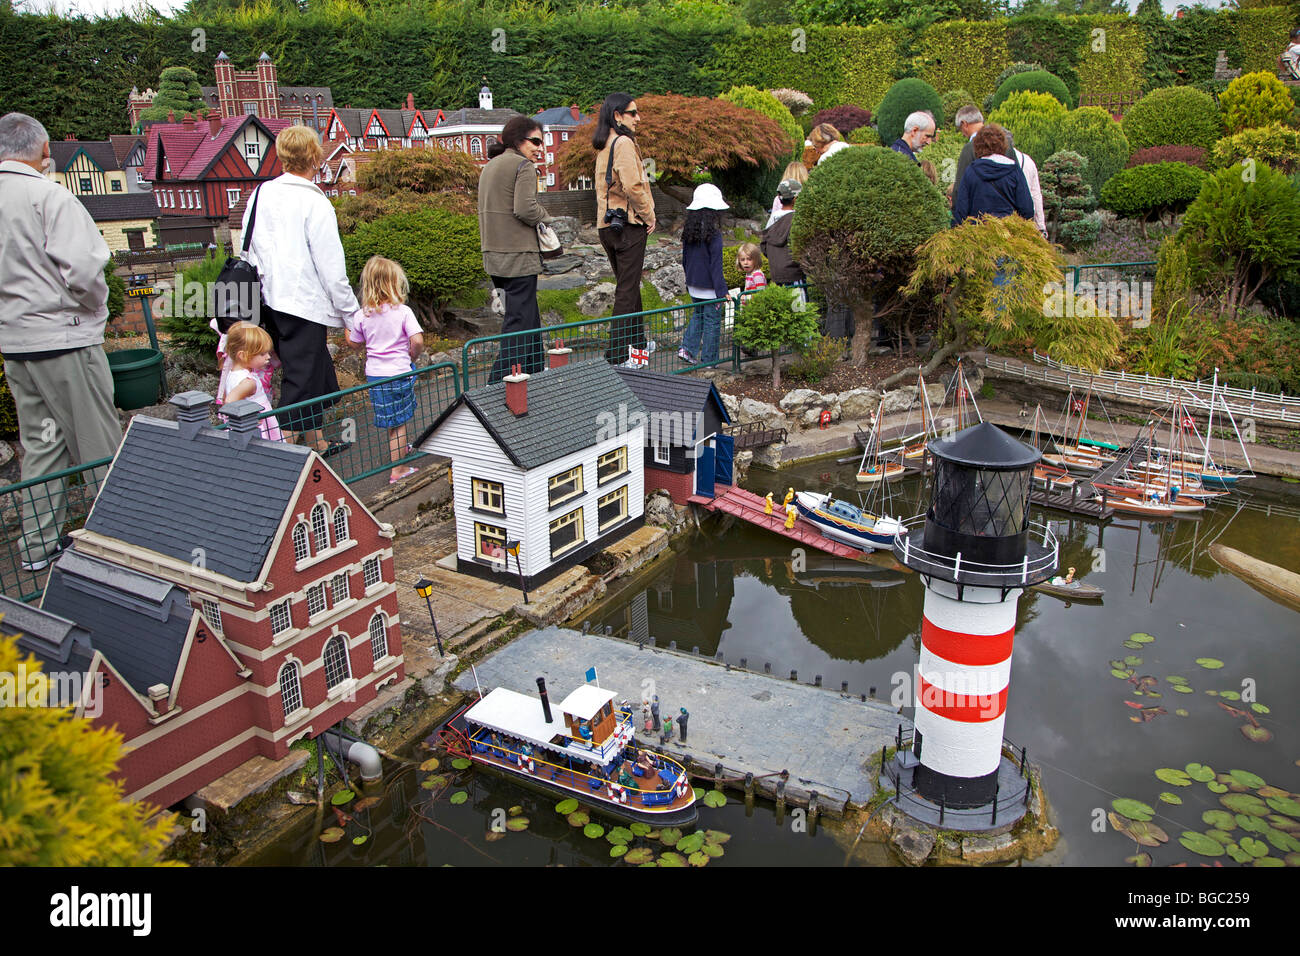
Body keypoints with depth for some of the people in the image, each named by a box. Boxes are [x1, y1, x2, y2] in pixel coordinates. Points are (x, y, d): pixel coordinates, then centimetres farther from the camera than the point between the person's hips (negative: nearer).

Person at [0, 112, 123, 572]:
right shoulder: (49, 196, -14)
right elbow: (83, 269, -23)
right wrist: (95, 307, -4)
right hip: (62, 337, -7)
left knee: (39, 441, 16)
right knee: (98, 442, 3)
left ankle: (37, 545, 23)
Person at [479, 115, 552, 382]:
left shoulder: (490, 166, 18)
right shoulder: (523, 165, -9)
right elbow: (525, 208, -21)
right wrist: (546, 218, -2)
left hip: (494, 255, 9)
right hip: (518, 255, -9)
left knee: (527, 316, 19)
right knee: (520, 321, -7)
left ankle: (534, 373, 28)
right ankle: (499, 384, -11)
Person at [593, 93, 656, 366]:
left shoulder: (603, 145, 15)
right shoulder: (624, 142, -12)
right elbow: (632, 186, -22)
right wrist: (649, 215, -9)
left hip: (606, 224, 9)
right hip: (628, 223, -9)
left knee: (628, 285, 20)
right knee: (626, 291, -5)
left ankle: (637, 341, 34)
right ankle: (617, 354, -4)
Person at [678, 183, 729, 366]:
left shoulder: (688, 232, 3)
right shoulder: (714, 234, -17)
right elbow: (716, 265, -17)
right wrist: (721, 290, -12)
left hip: (693, 286, 7)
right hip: (709, 288, -7)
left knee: (697, 315, 23)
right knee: (712, 322, 4)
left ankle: (687, 348, 12)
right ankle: (709, 360, 9)